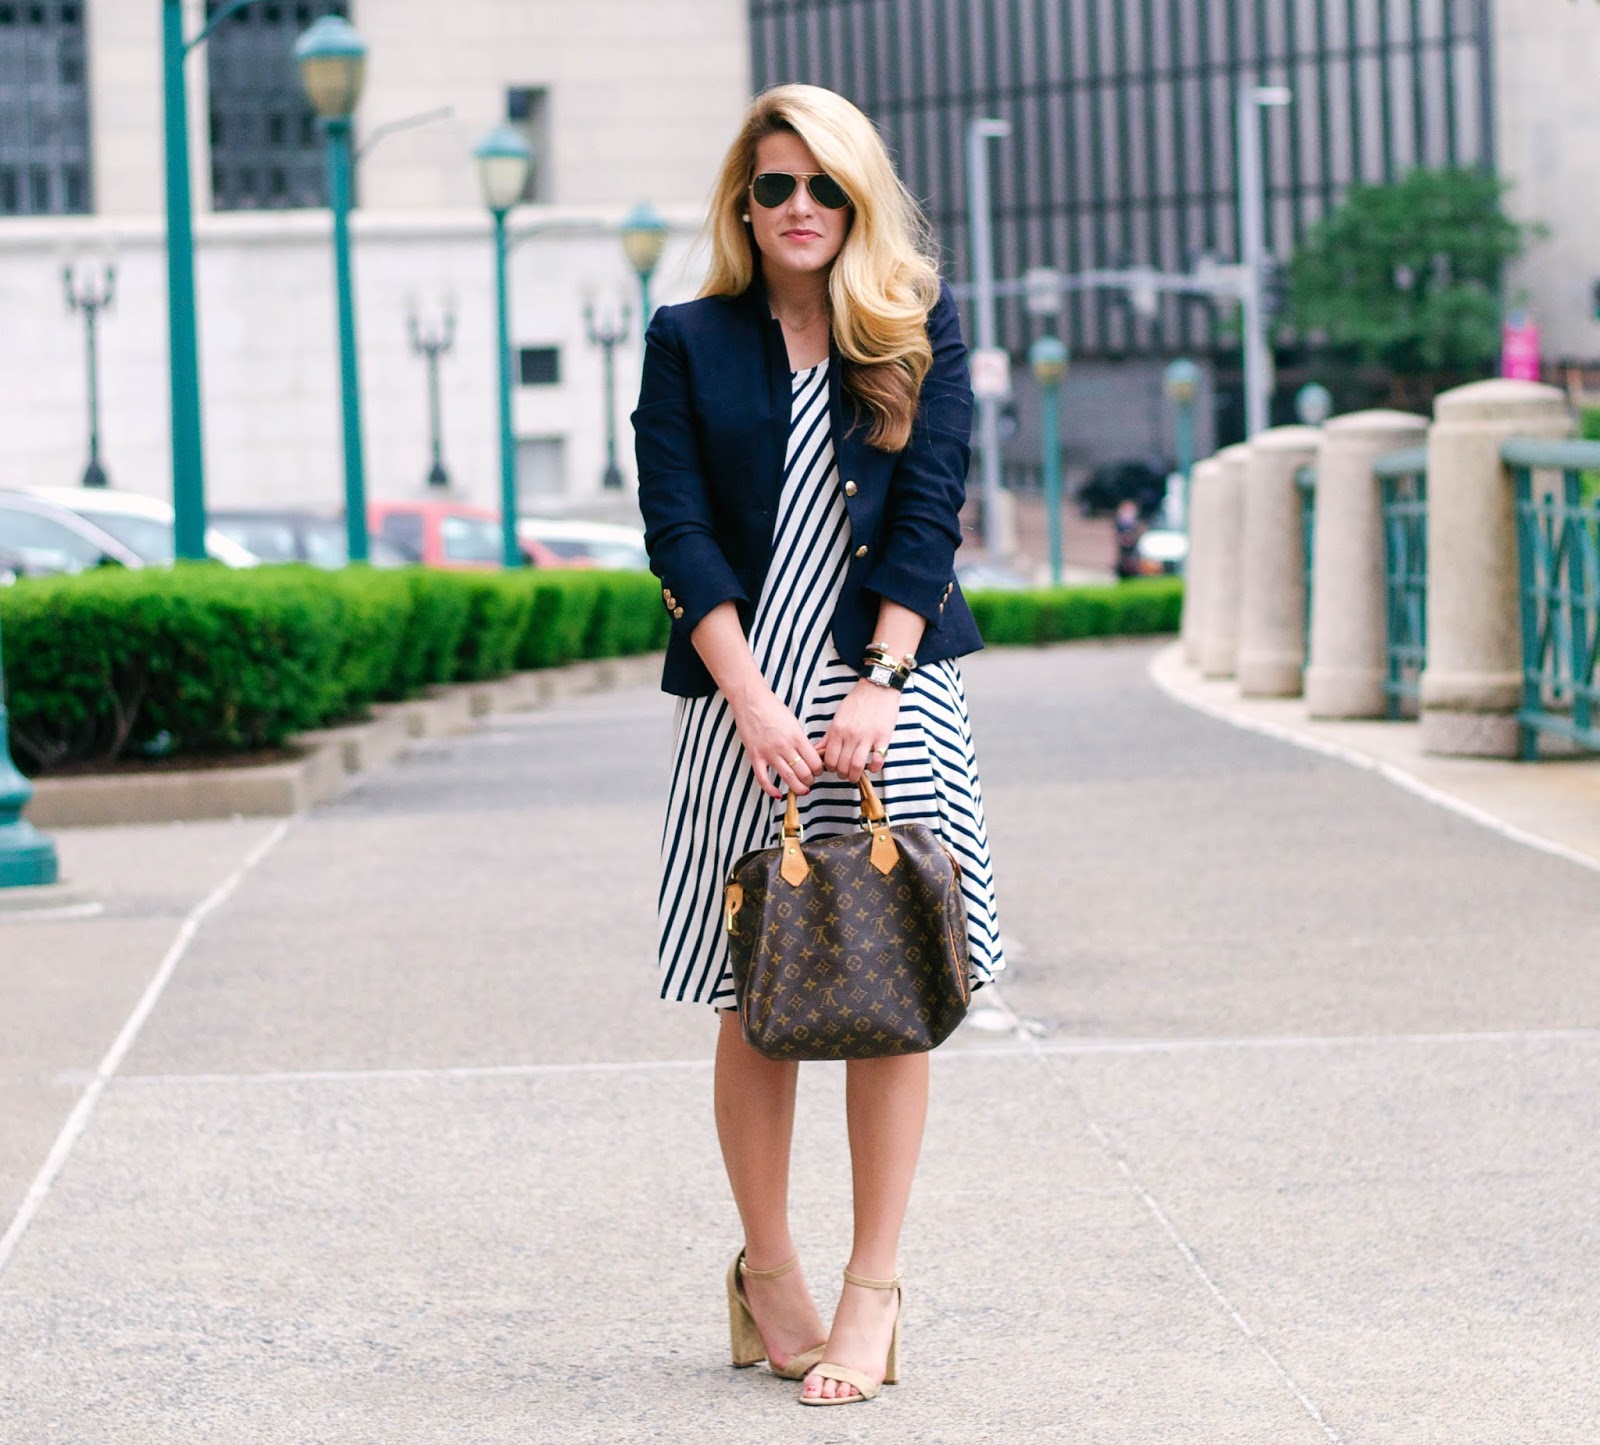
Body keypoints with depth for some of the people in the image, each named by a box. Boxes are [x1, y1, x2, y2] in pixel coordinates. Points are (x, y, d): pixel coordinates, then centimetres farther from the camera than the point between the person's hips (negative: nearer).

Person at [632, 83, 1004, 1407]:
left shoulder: (919, 331, 7)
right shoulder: (690, 343, 7)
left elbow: (930, 513, -1)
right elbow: (679, 530, -1)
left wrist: (876, 686, -11)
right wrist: (755, 702, -11)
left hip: (892, 692, 0)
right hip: (743, 696, 0)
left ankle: (874, 1289, 3)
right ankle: (768, 1272, 15)